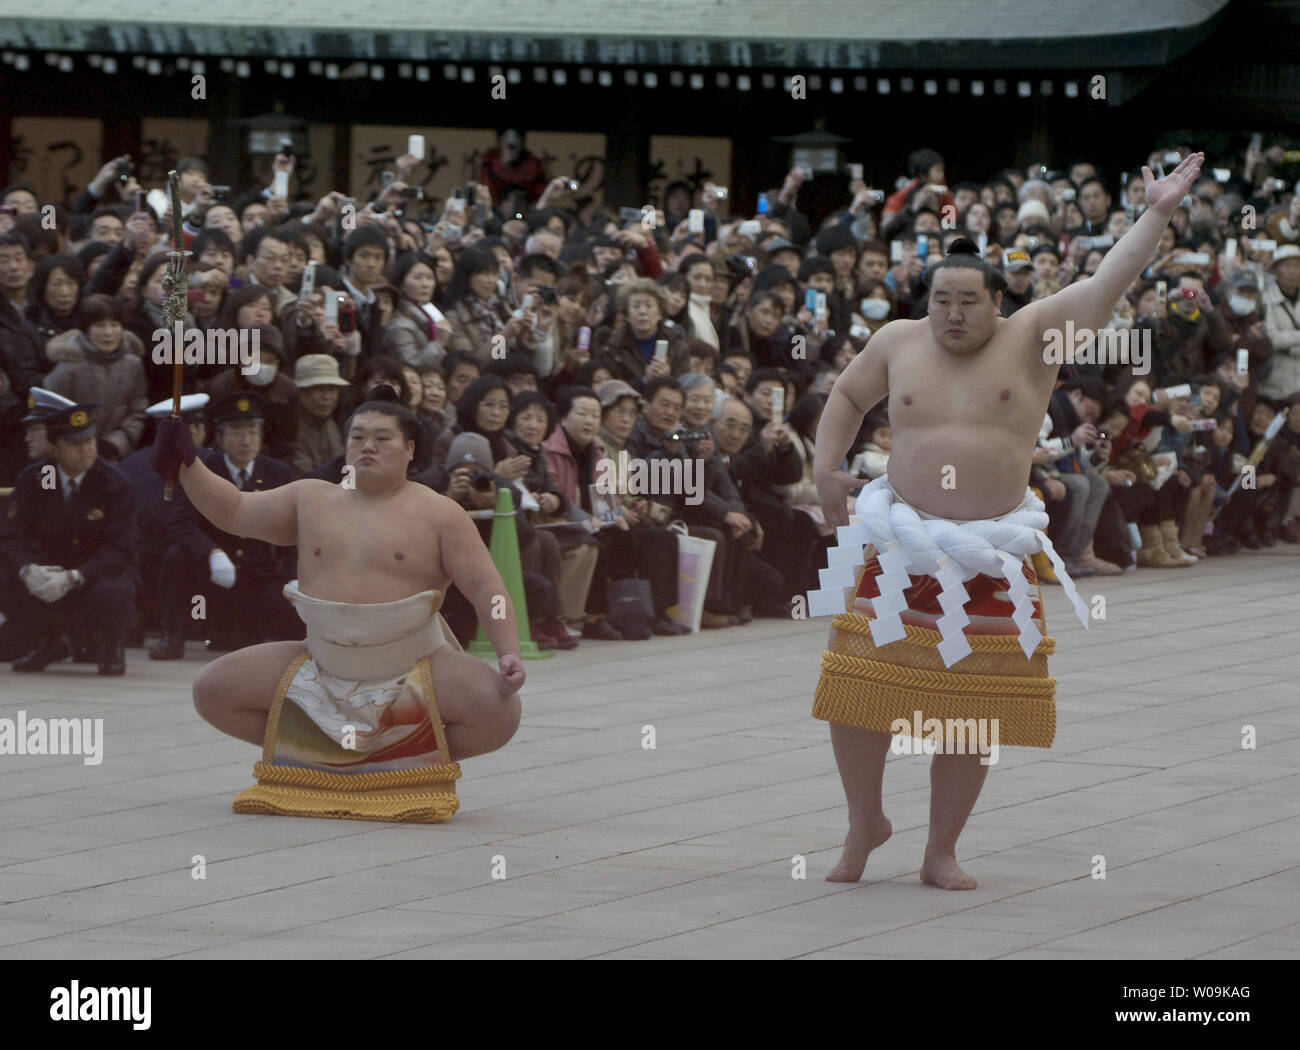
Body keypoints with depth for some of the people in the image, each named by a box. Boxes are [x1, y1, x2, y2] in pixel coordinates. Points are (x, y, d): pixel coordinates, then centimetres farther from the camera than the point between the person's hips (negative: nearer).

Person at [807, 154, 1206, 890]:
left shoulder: (1032, 339, -1)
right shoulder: (899, 344, 5)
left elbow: (1109, 282, -7)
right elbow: (848, 396, 22)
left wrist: (1158, 215, -12)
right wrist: (826, 469, 11)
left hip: (991, 557, -1)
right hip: (903, 549, 1)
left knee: (972, 711, 4)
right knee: (858, 690, 0)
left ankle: (942, 852, 17)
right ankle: (866, 821, 22)